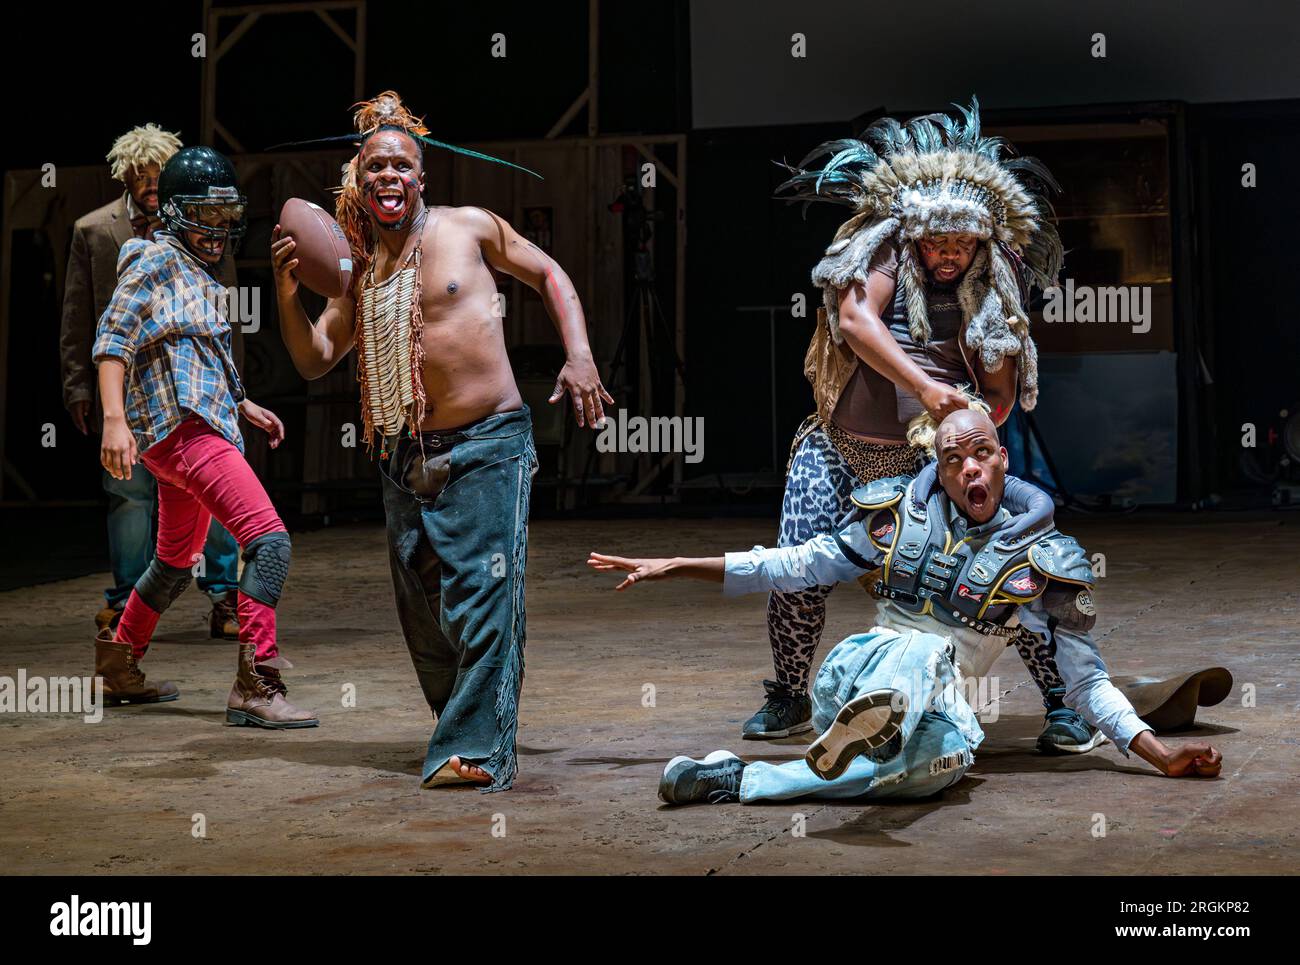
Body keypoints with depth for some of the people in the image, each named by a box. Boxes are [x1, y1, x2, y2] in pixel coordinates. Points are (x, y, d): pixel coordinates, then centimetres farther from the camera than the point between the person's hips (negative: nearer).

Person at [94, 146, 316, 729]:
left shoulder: (202, 275, 22)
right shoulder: (156, 261, -5)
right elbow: (112, 340, -13)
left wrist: (242, 405, 24)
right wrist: (114, 420, -23)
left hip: (203, 426, 11)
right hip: (180, 426, -11)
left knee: (175, 560, 22)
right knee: (269, 538, -20)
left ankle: (119, 668, 35)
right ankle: (256, 686, -23)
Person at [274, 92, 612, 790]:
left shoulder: (467, 228, 1)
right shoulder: (356, 269, 11)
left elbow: (547, 274, 12)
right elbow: (314, 360, 9)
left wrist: (579, 355, -1)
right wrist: (286, 290, -6)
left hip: (487, 447, -5)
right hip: (405, 461, 5)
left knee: (482, 599, -12)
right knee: (421, 614, 9)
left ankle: (478, 751, -8)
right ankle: (466, 727, 27)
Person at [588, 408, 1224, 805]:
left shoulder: (1041, 558, 5)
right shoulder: (902, 513, 9)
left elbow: (1086, 680, 9)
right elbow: (799, 565, 16)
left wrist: (1162, 755, -3)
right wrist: (676, 567, 13)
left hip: (940, 706, 0)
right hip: (853, 676, 0)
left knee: (941, 760, -40)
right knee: (924, 647, -36)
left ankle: (734, 781, -45)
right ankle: (870, 724, -75)